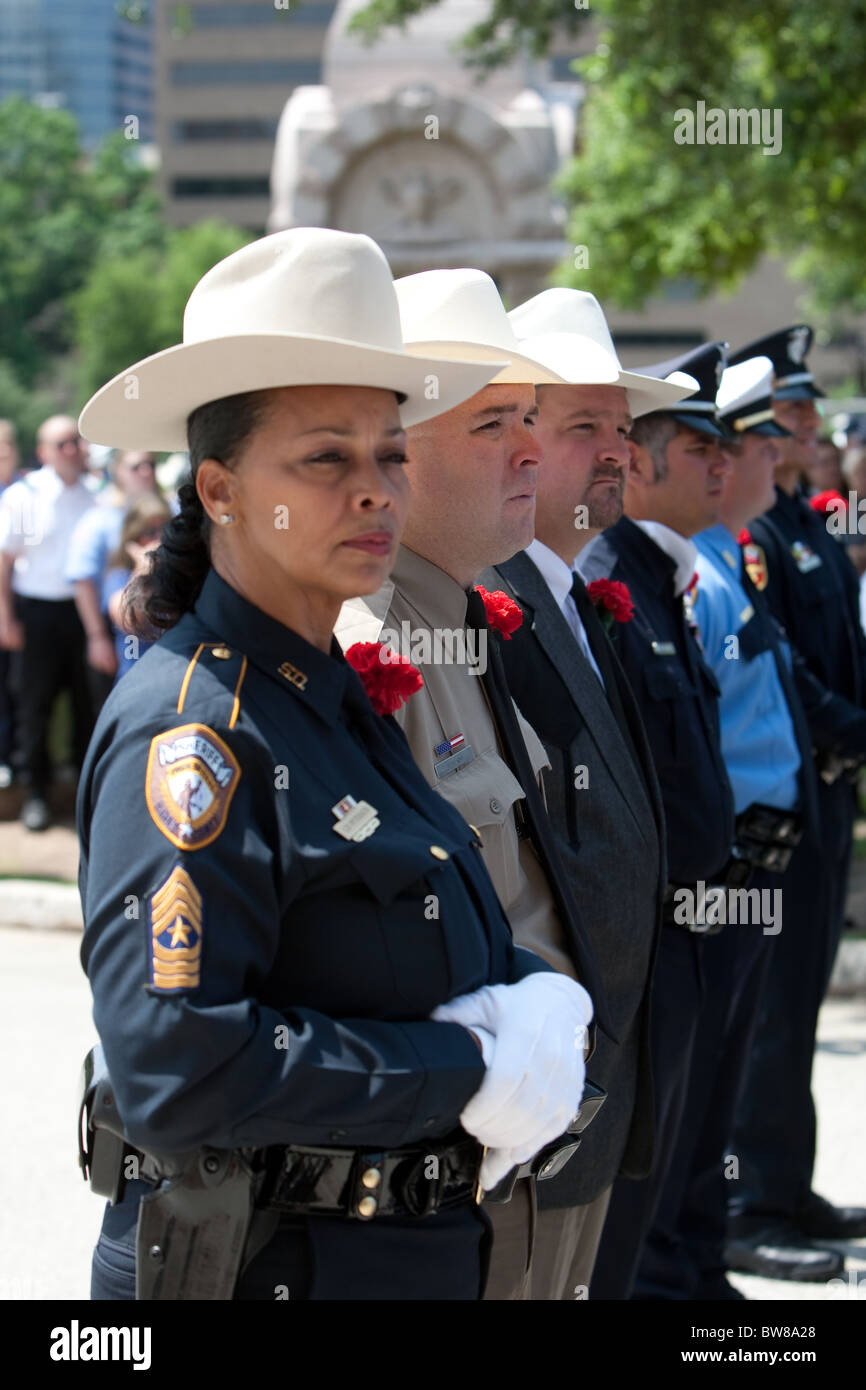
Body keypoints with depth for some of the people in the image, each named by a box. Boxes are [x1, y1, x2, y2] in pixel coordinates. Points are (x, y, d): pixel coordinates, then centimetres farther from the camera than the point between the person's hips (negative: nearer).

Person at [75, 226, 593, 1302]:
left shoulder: (346, 698, 9)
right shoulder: (191, 728, -19)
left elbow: (461, 951, 15)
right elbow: (178, 1068, -27)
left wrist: (540, 1006, -7)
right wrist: (472, 1073, -20)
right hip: (251, 1264, -8)